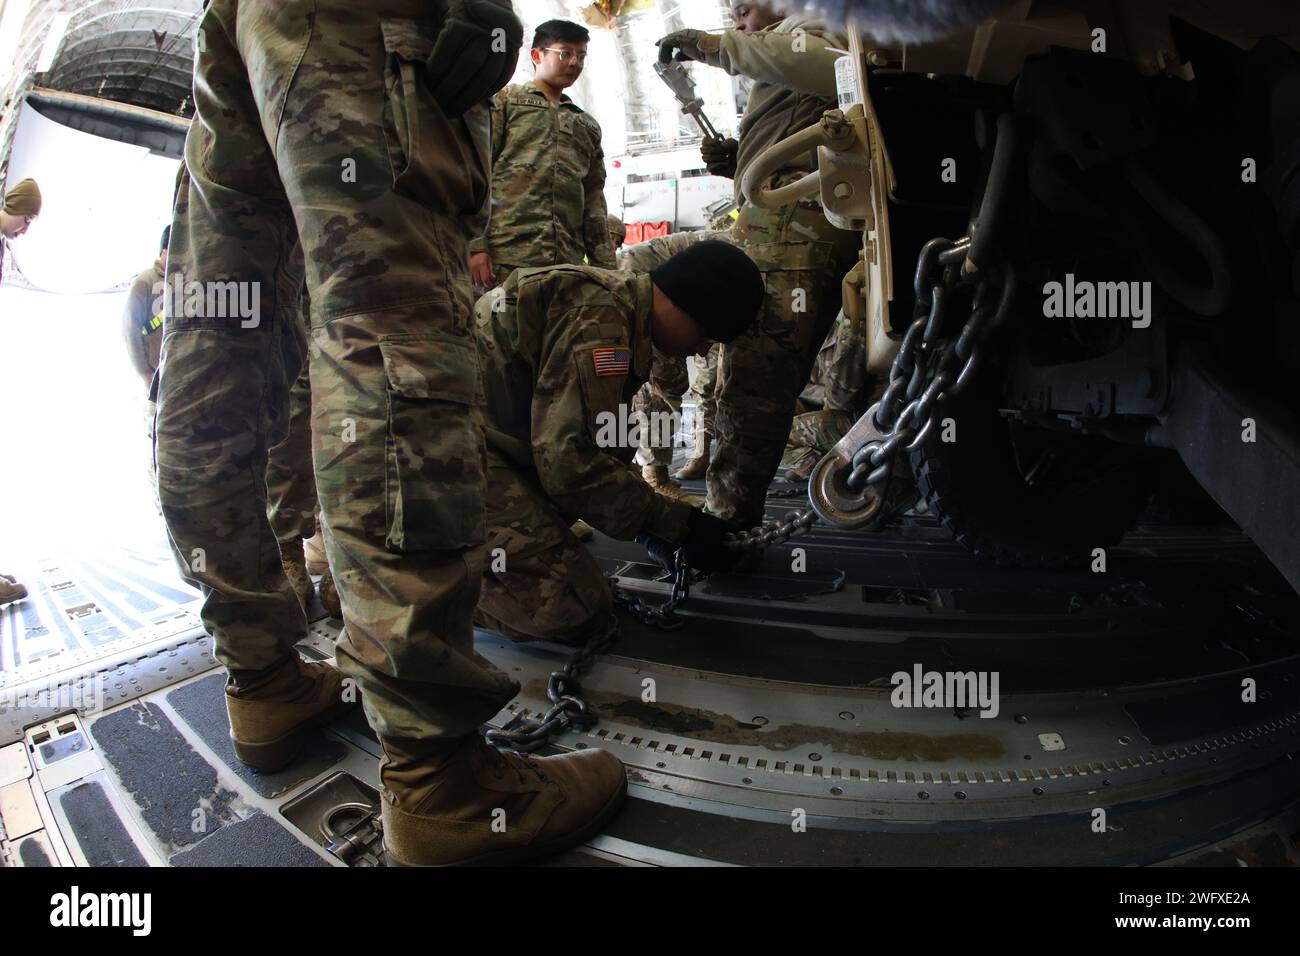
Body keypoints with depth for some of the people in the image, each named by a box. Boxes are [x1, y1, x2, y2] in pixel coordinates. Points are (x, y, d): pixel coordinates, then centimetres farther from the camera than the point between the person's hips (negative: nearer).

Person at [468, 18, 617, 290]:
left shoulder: (588, 126, 29)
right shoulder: (504, 100, 16)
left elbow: (594, 200, 22)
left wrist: (604, 266, 10)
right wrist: (474, 244, -11)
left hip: (568, 263, 4)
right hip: (505, 257, -4)